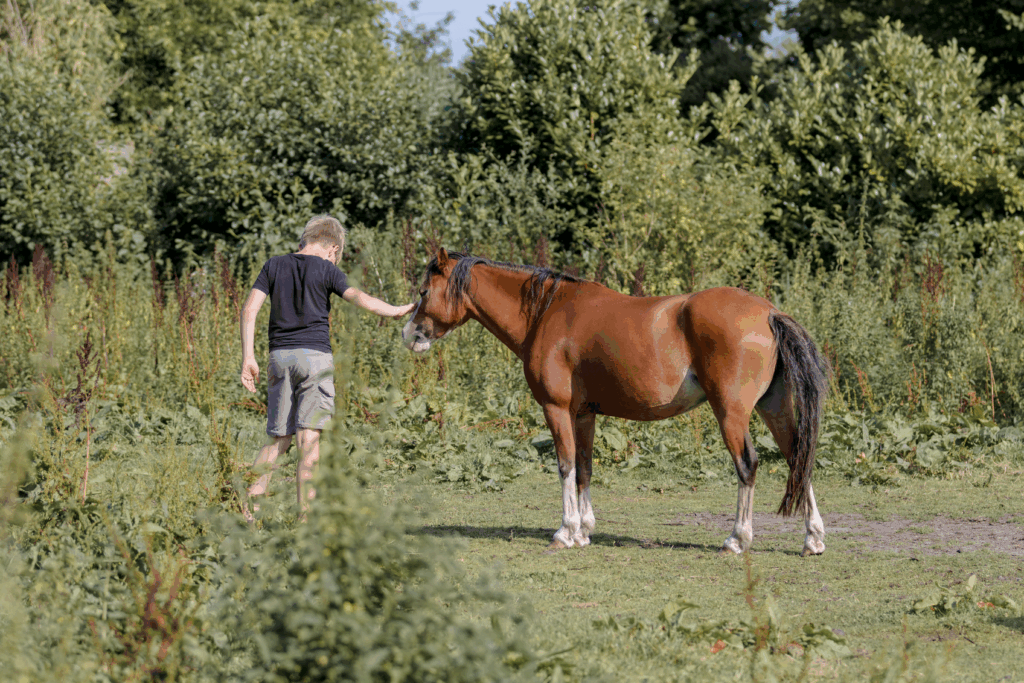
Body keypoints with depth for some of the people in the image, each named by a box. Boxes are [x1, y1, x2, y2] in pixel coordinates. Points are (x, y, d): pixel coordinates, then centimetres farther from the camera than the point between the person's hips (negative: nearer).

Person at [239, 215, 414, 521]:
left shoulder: (274, 266, 10)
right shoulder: (326, 270, -1)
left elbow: (249, 308, 2)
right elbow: (359, 298, -16)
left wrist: (248, 357, 1)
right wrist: (396, 311, -7)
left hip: (280, 357, 4)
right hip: (315, 355, -4)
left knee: (278, 439, 11)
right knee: (308, 438, -4)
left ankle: (248, 506, -1)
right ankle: (305, 516, -7)